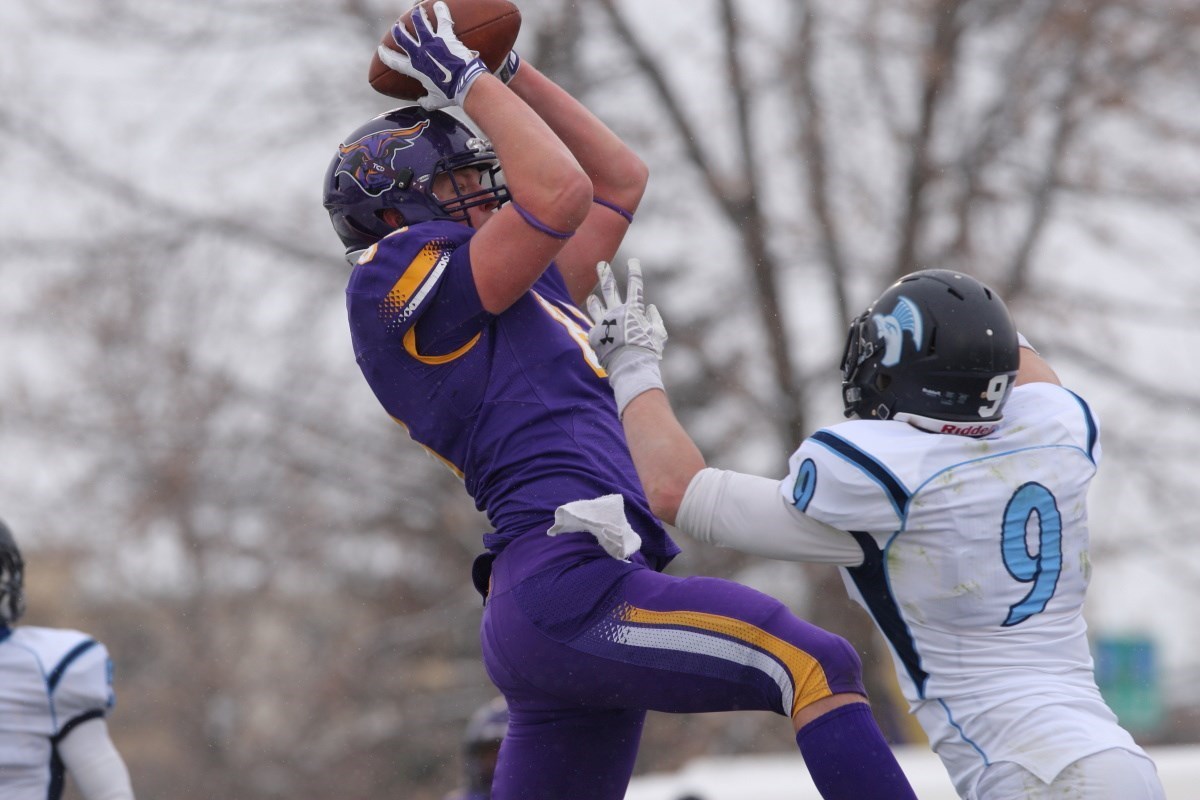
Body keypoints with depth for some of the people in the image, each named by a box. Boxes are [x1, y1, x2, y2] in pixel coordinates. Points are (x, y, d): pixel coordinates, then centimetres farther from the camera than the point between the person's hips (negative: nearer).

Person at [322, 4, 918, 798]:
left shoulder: (524, 298, 27)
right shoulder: (400, 285, 0)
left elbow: (620, 176, 34)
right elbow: (562, 194, -9)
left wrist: (505, 68, 31)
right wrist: (467, 83, 4)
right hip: (565, 591, -10)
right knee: (816, 666, -18)